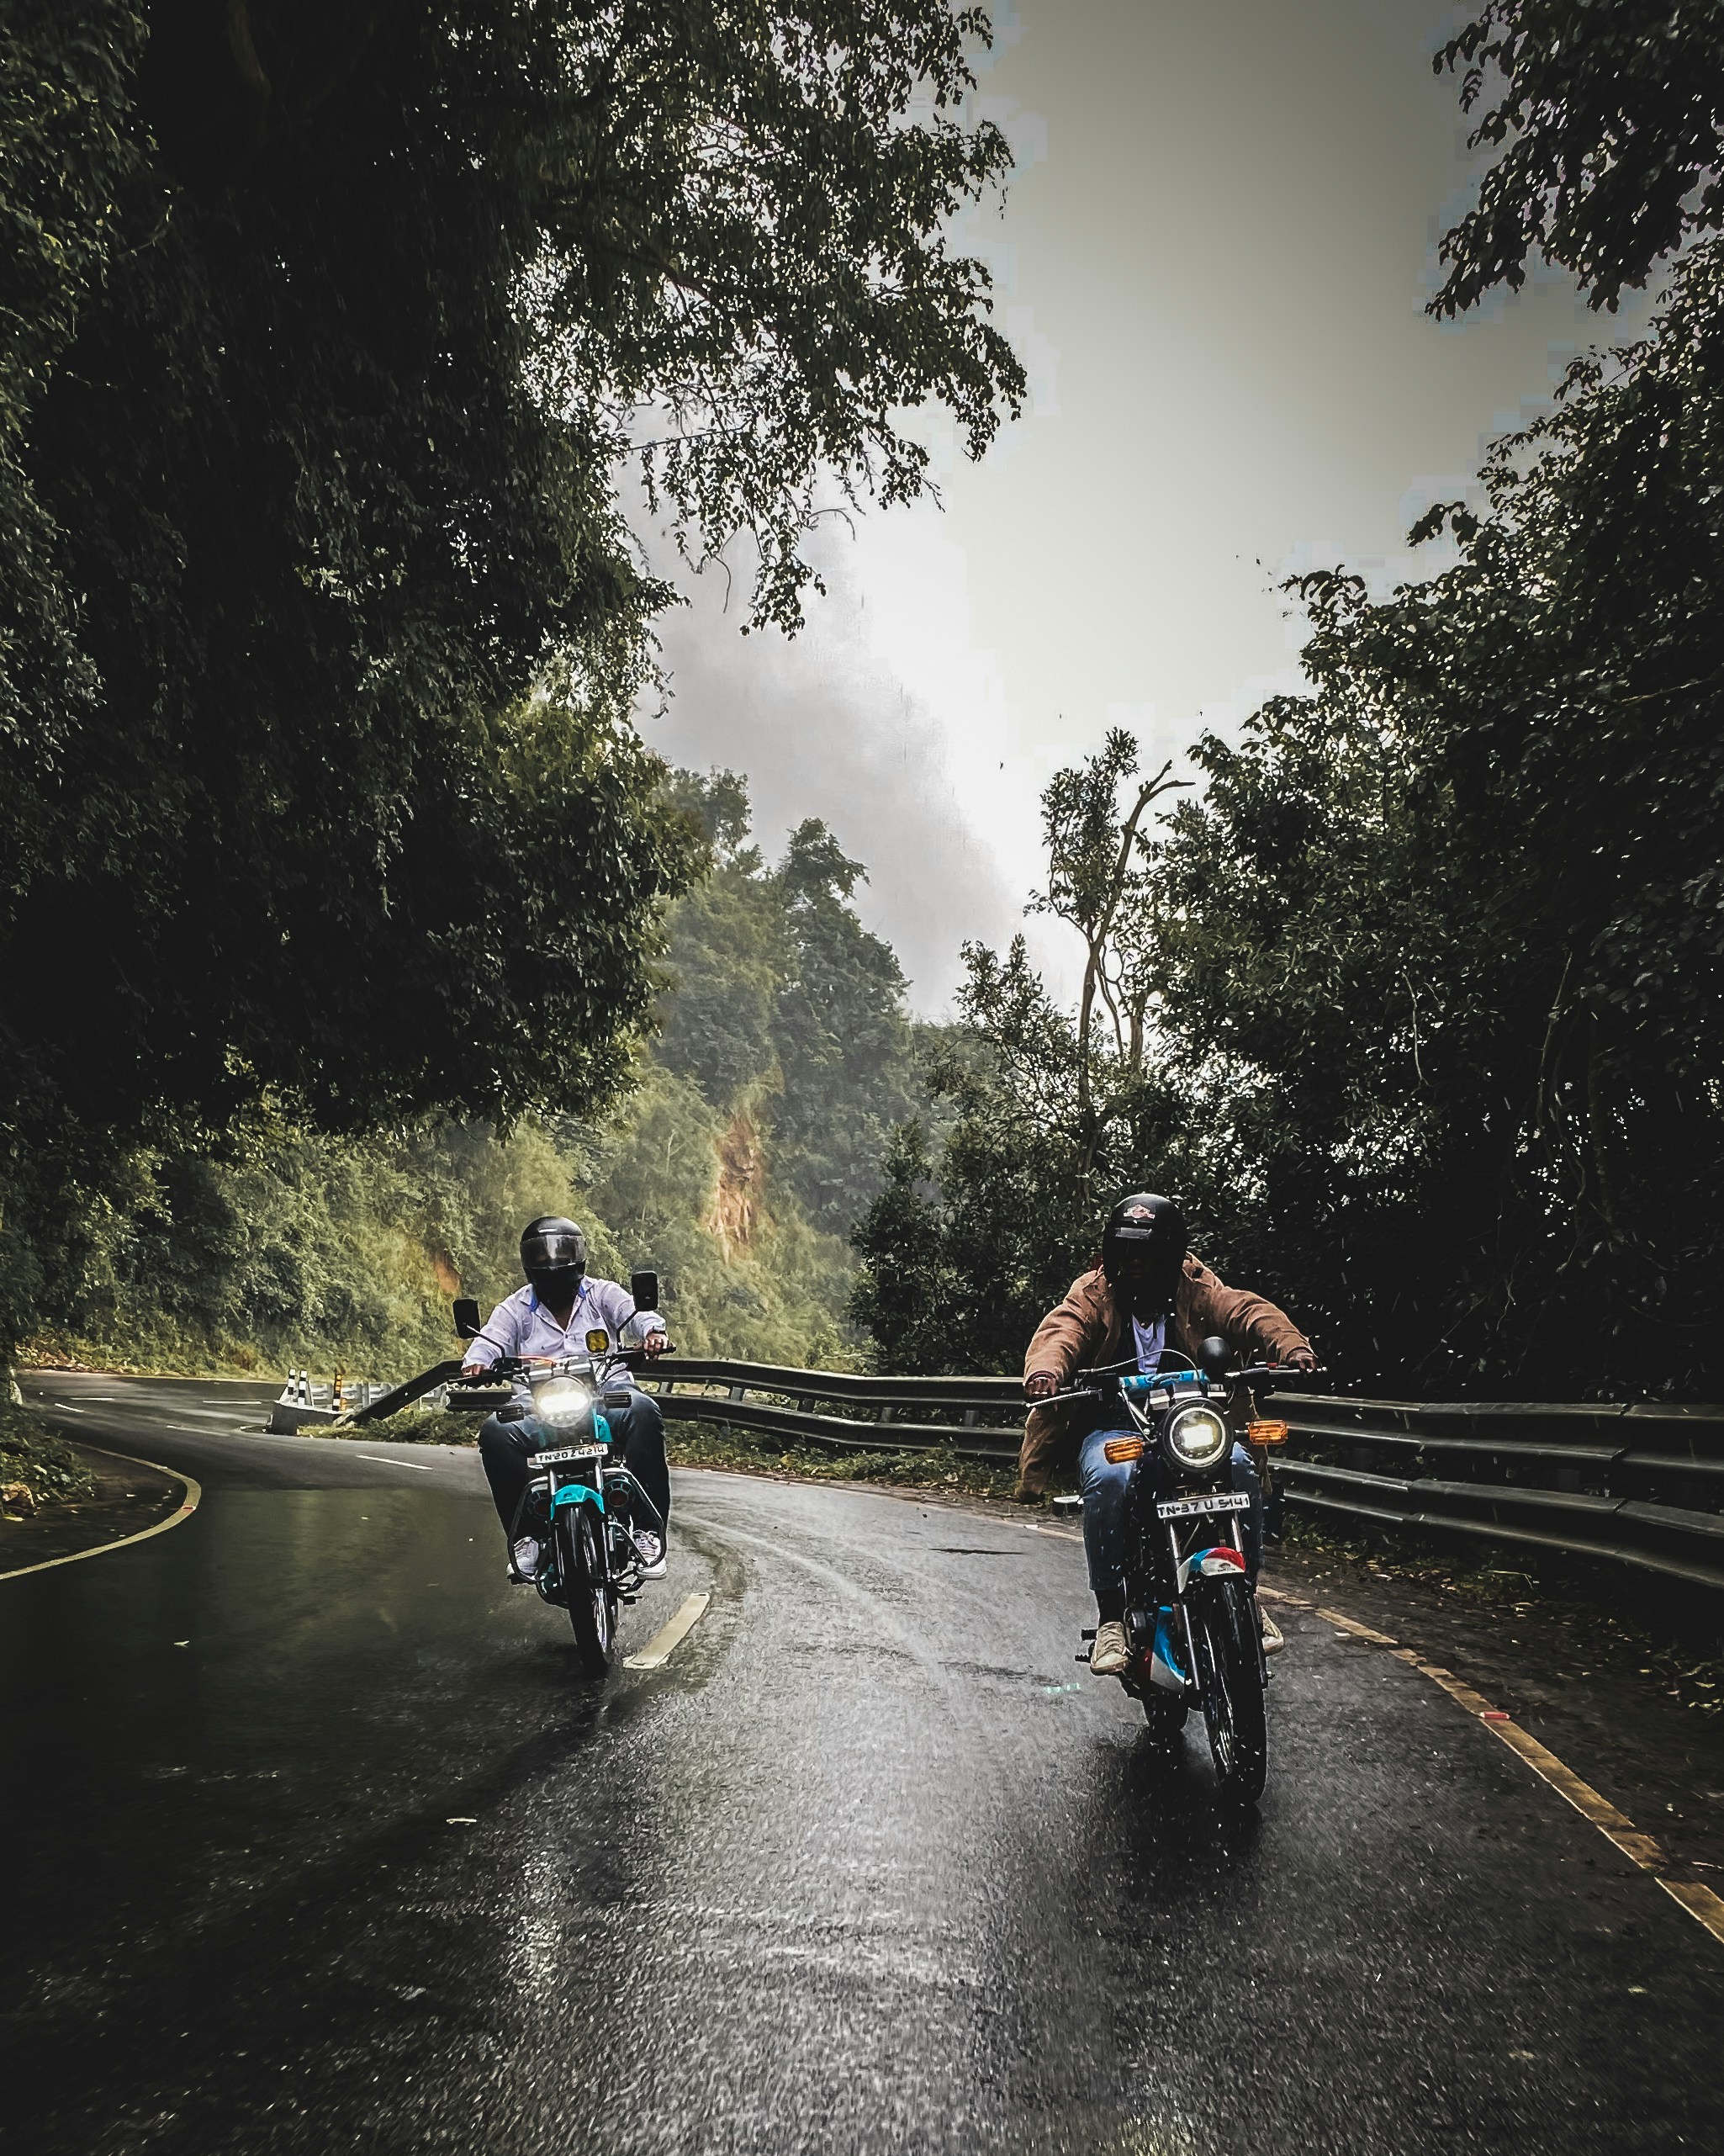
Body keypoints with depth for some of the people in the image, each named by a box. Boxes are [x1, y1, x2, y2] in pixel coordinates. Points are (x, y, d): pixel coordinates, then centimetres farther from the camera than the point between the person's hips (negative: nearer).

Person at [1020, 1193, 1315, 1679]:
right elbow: (1061, 1330, -13)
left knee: (1238, 1465, -27)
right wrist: (1046, 1367, -37)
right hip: (1113, 1427, -1)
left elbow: (1247, 1311, -7)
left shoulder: (1195, 1289, 10)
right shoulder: (1092, 1294, 6)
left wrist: (1291, 1346, -29)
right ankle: (1110, 1615, -21)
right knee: (1109, 1479, -33)